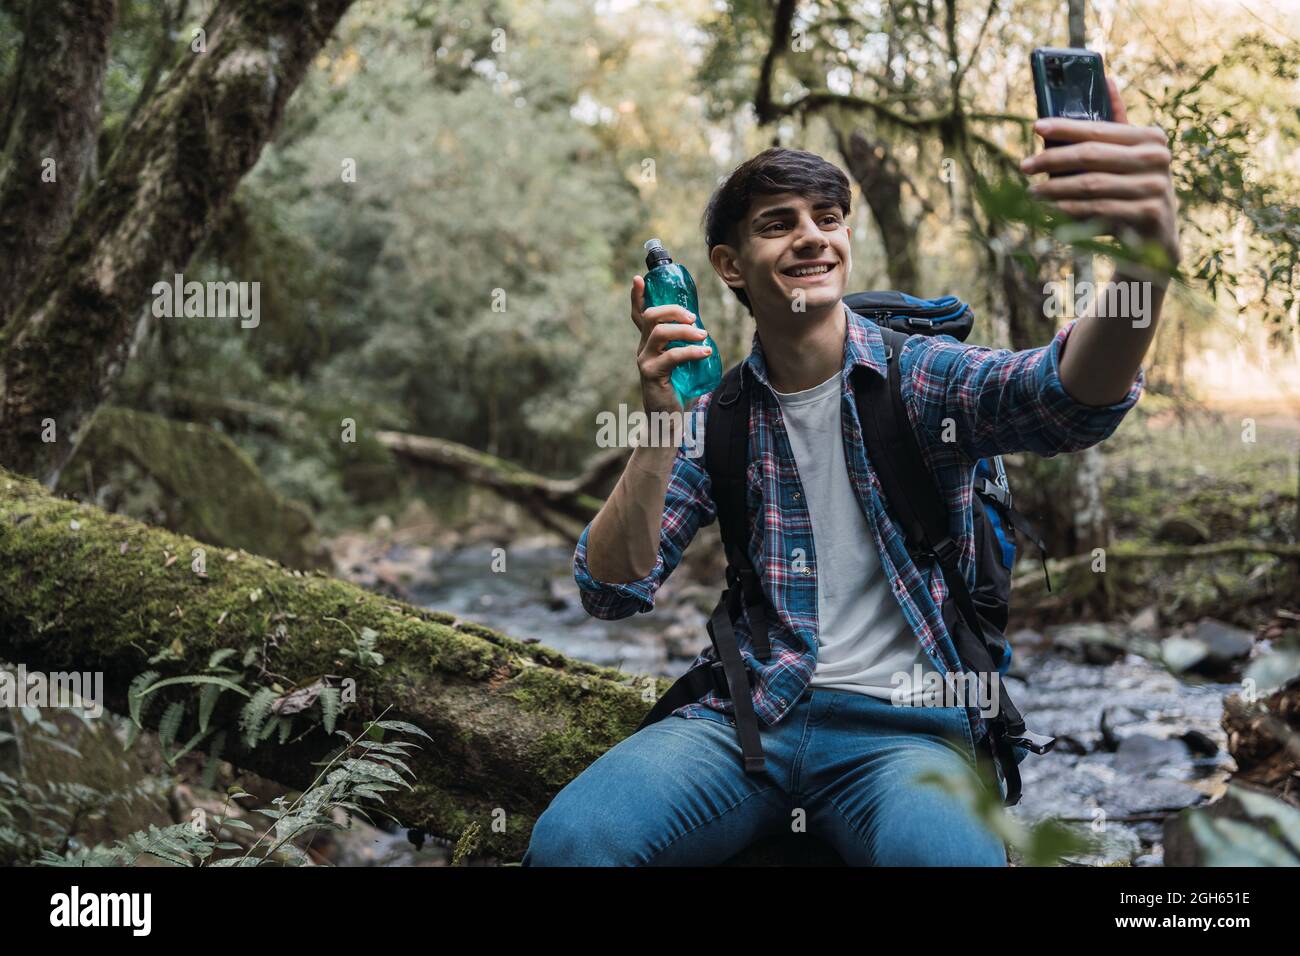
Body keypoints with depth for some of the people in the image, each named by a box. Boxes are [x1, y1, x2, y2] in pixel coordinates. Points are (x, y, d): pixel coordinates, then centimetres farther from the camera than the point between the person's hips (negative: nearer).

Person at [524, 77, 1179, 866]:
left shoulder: (922, 377, 2)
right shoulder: (716, 412, 8)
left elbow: (1071, 398, -21)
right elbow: (613, 592, 1)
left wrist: (1144, 266, -44)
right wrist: (661, 431, -16)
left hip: (901, 726, -2)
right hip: (746, 715, 2)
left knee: (947, 853, -36)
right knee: (570, 839, -26)